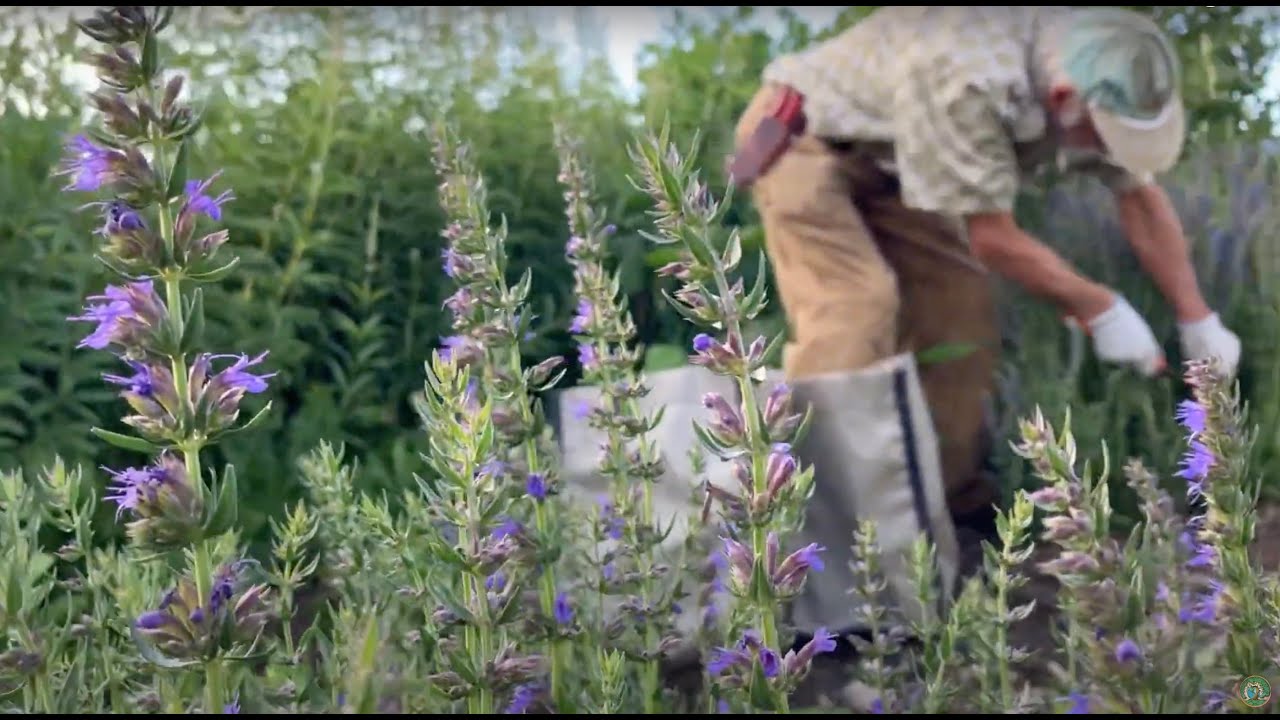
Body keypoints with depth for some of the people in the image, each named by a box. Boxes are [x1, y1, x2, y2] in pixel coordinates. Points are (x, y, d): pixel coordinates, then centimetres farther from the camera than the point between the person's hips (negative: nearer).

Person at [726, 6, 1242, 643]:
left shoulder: (1096, 70, -13)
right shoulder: (966, 81, -38)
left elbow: (1143, 201, 0)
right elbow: (994, 238, -27)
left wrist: (1198, 321, 1)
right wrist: (1098, 308, -16)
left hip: (886, 160, 8)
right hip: (803, 141, -8)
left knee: (961, 317, 2)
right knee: (856, 316, -23)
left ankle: (955, 502, 22)